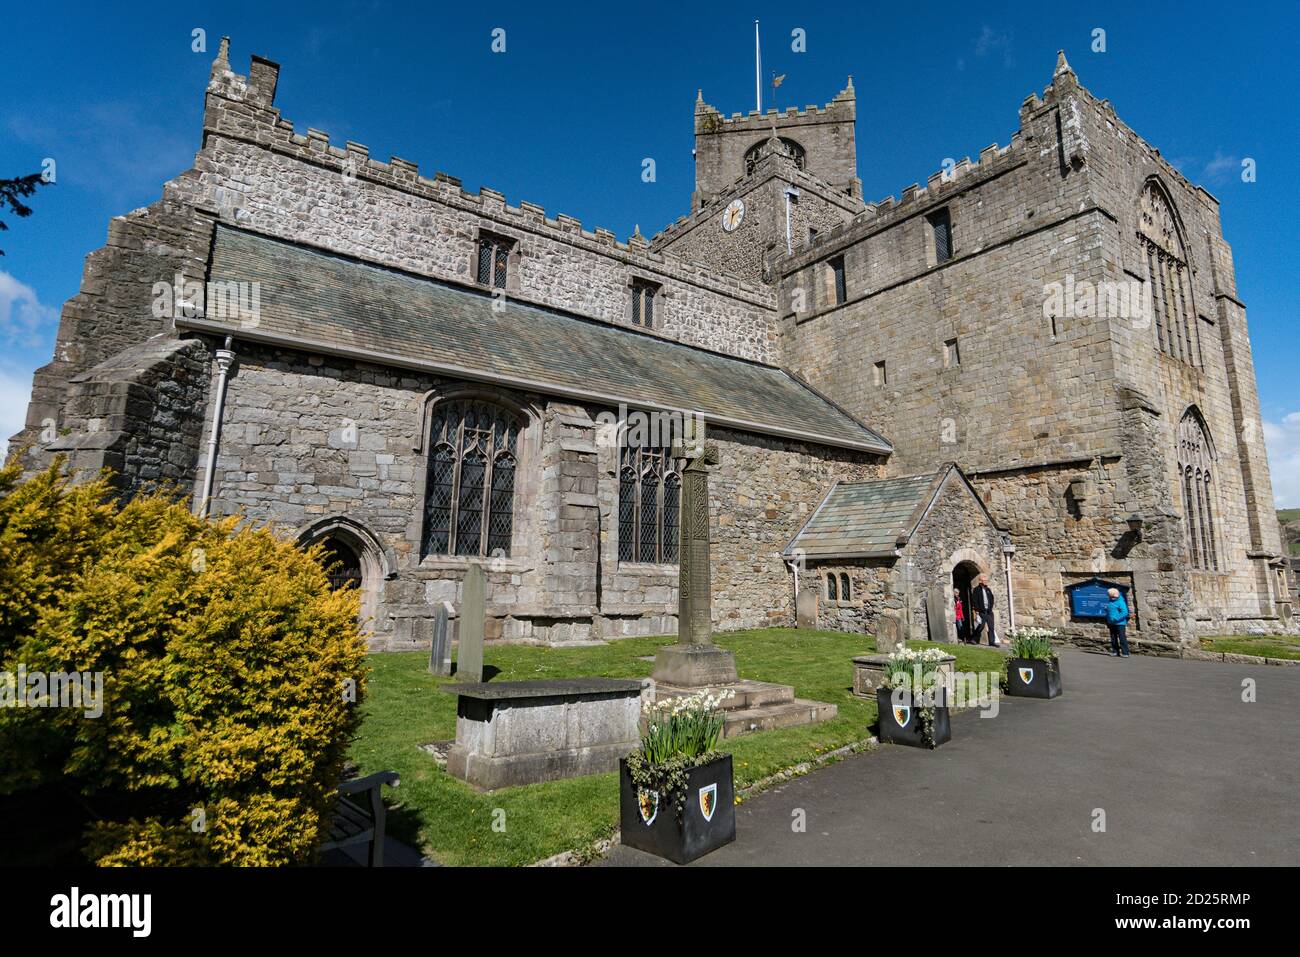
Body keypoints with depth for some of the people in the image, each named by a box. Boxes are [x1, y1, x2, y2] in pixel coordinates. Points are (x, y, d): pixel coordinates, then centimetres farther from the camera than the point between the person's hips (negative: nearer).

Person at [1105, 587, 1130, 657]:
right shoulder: (1110, 602, 14)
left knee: (1122, 638, -7)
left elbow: (1125, 612, -20)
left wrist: (1116, 619, -25)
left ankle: (1125, 653, -3)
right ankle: (1115, 652, 17)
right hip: (1112, 624, 8)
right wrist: (1107, 621, 17)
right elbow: (1108, 612, 24)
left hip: (1120, 623, -8)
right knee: (1113, 639, 11)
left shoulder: (1121, 602, -11)